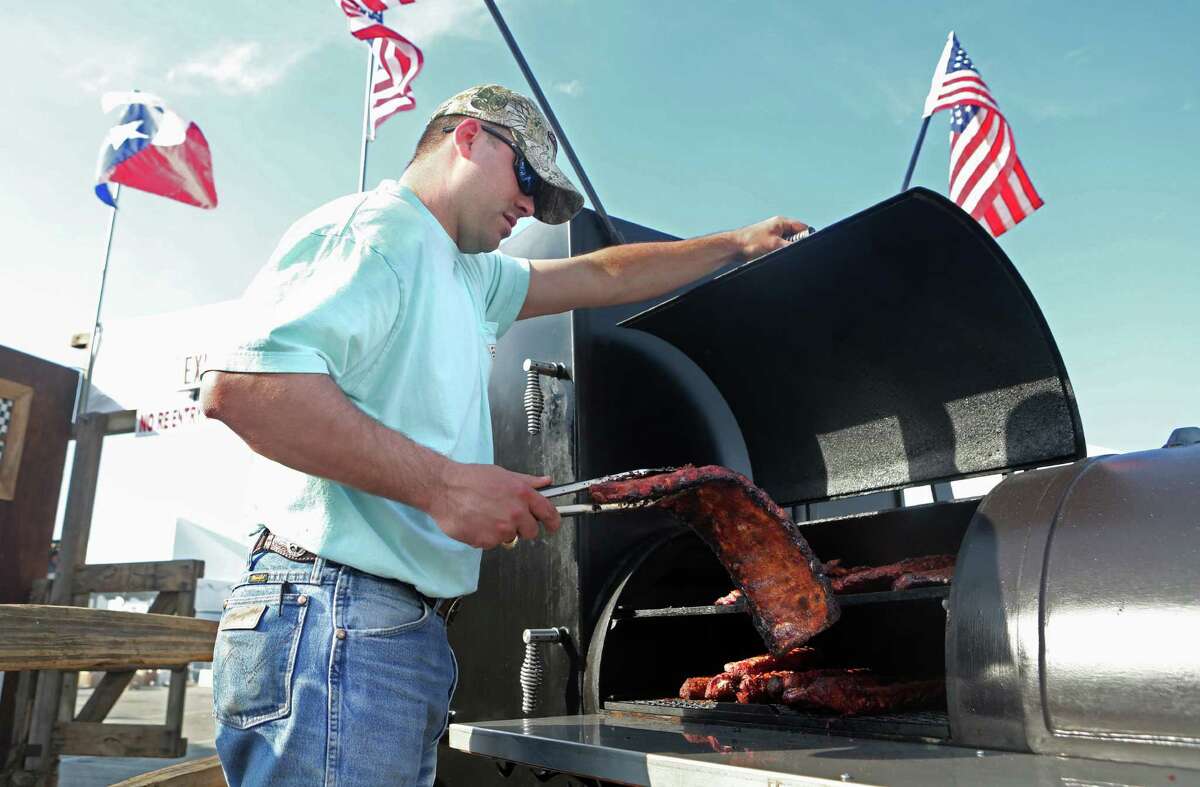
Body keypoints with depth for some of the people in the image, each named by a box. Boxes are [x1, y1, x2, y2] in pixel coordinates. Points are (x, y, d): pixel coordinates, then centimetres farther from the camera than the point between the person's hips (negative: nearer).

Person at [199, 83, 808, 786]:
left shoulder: (469, 276, 22)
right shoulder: (372, 228, -8)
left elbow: (603, 276, 31)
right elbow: (240, 385, -22)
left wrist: (737, 244, 35)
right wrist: (442, 483, -23)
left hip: (412, 629, 9)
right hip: (336, 620, -9)